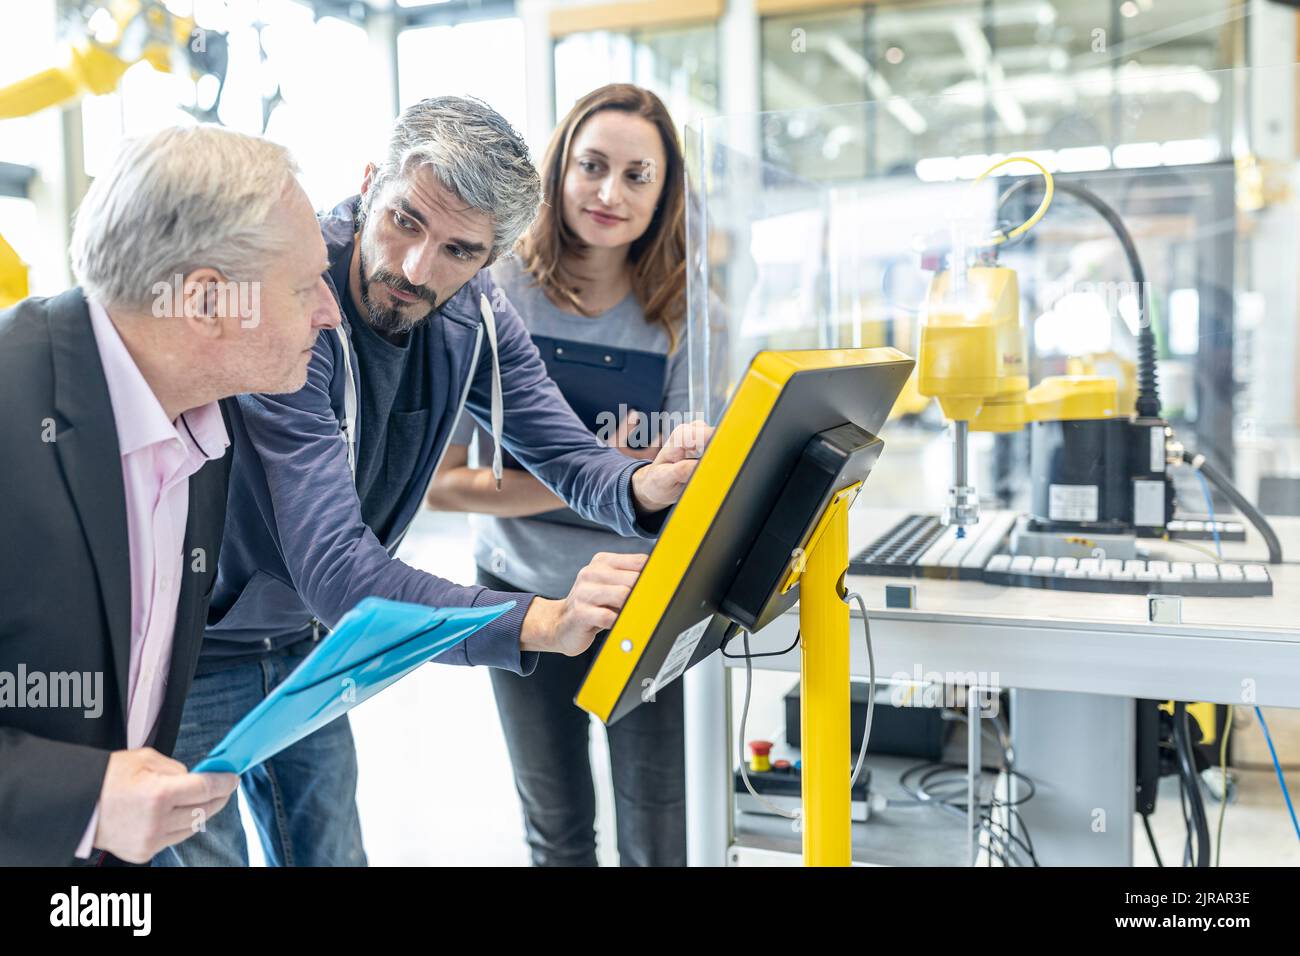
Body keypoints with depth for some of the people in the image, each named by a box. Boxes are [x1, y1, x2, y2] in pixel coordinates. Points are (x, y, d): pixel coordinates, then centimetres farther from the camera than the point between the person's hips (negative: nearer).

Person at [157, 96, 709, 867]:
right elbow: (332, 566, -37)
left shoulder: (472, 316, -9)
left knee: (331, 852, 16)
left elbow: (571, 456, -6)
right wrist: (537, 623, -50)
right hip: (196, 655, -6)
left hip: (302, 644, 6)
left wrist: (645, 486, -31)